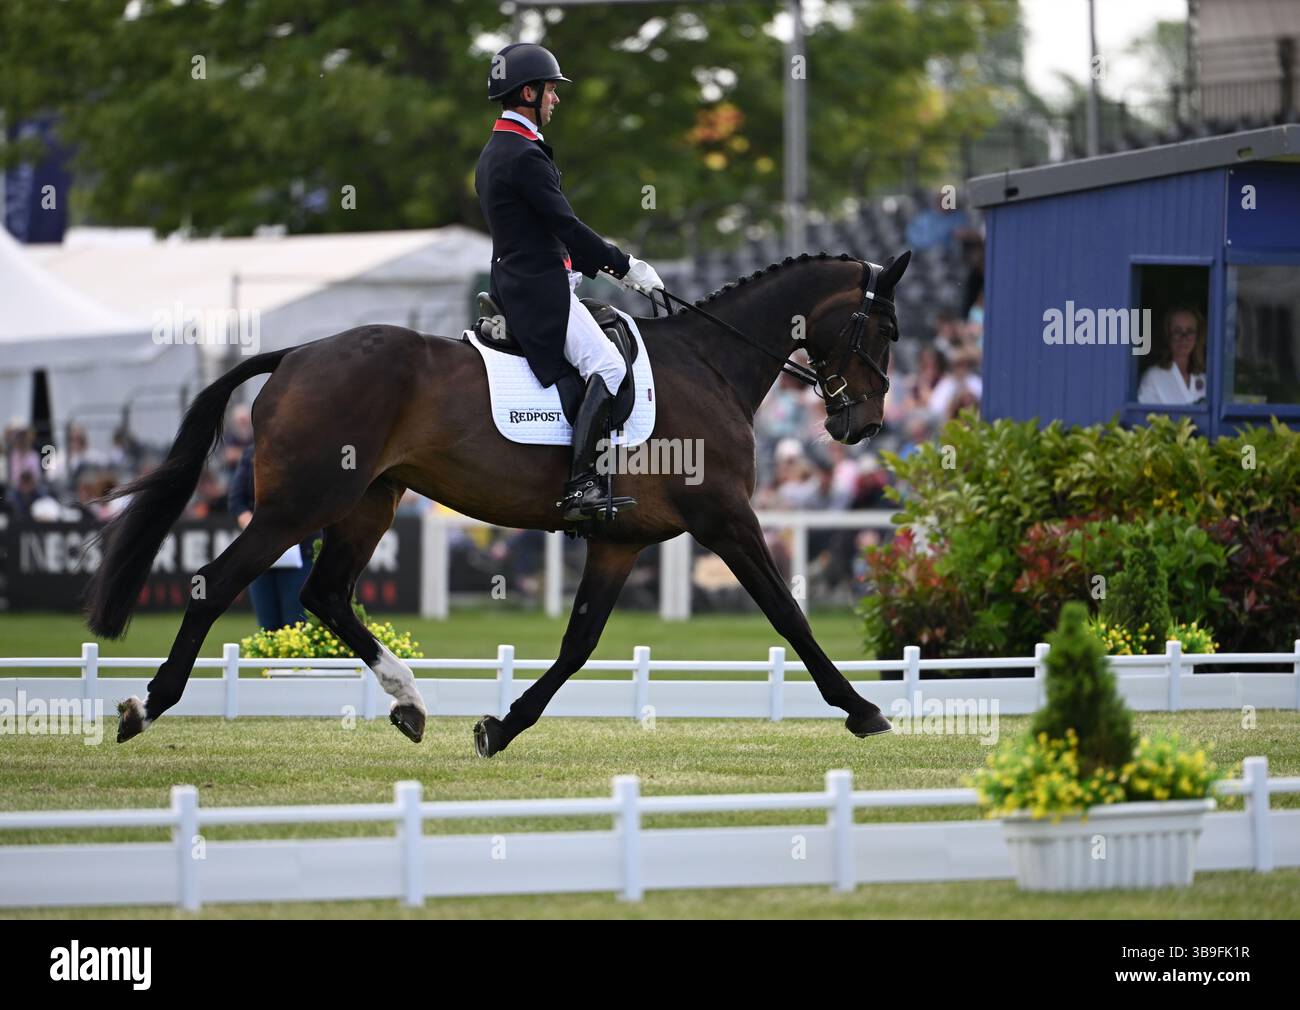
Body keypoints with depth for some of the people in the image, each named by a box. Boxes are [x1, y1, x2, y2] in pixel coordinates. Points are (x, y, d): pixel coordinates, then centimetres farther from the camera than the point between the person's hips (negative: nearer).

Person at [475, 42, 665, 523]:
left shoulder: (495, 153, 17)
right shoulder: (526, 156, -17)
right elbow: (567, 226, -19)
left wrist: (599, 264, 21)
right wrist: (624, 265, -9)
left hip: (513, 283, 11)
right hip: (540, 290, -11)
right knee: (608, 367, -19)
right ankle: (581, 486, -28)